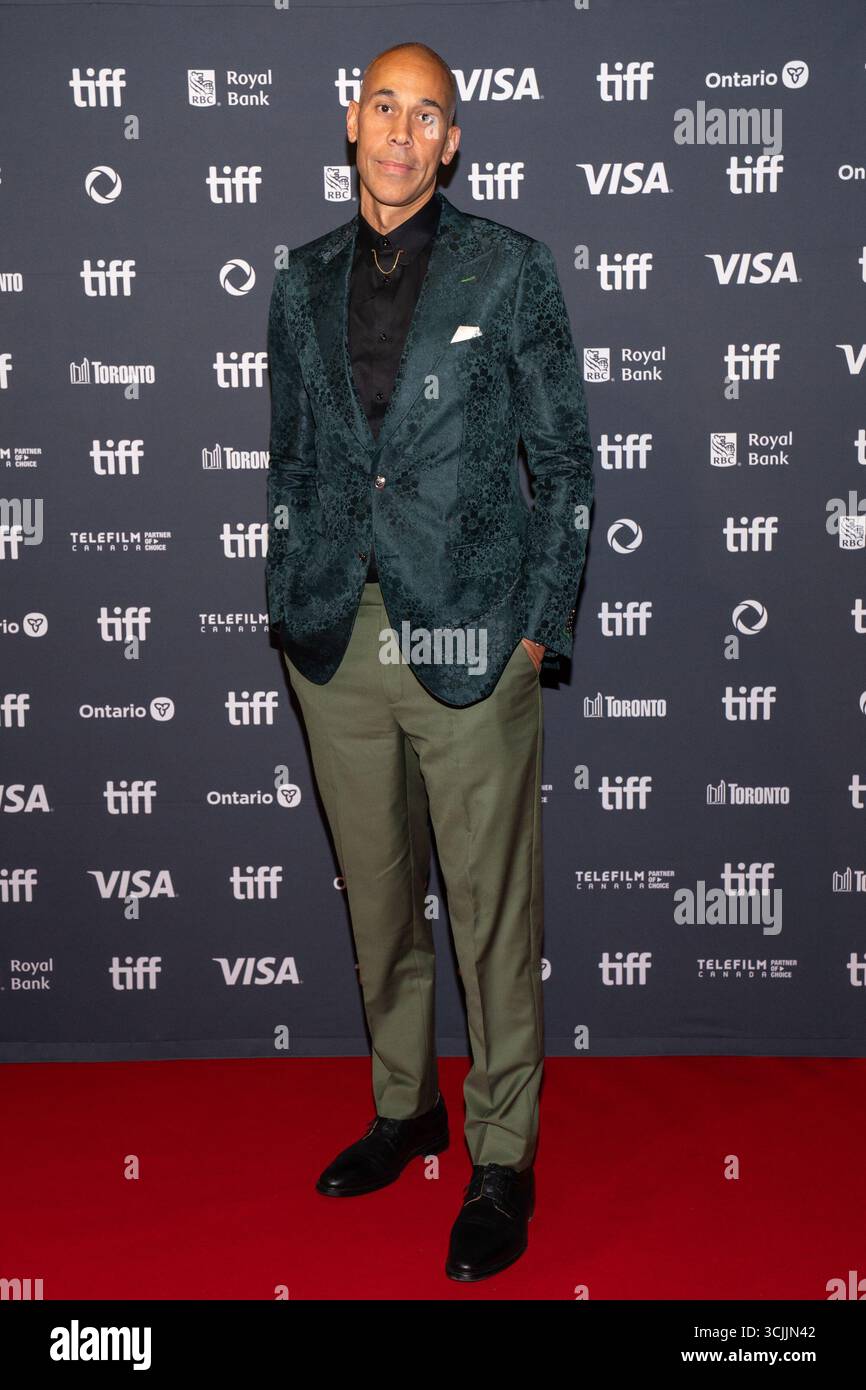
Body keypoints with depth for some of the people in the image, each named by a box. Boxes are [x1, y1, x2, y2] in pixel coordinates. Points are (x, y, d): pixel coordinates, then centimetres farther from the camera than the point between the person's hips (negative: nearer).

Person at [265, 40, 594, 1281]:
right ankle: (406, 1108, 34)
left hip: (468, 641, -4)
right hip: (338, 645, 4)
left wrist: (540, 625, -6)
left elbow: (566, 459, 0)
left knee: (494, 912, 2)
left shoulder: (511, 269, 1)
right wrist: (293, 606, 8)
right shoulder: (304, 283, 11)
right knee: (377, 897, 15)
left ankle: (504, 1158, 18)